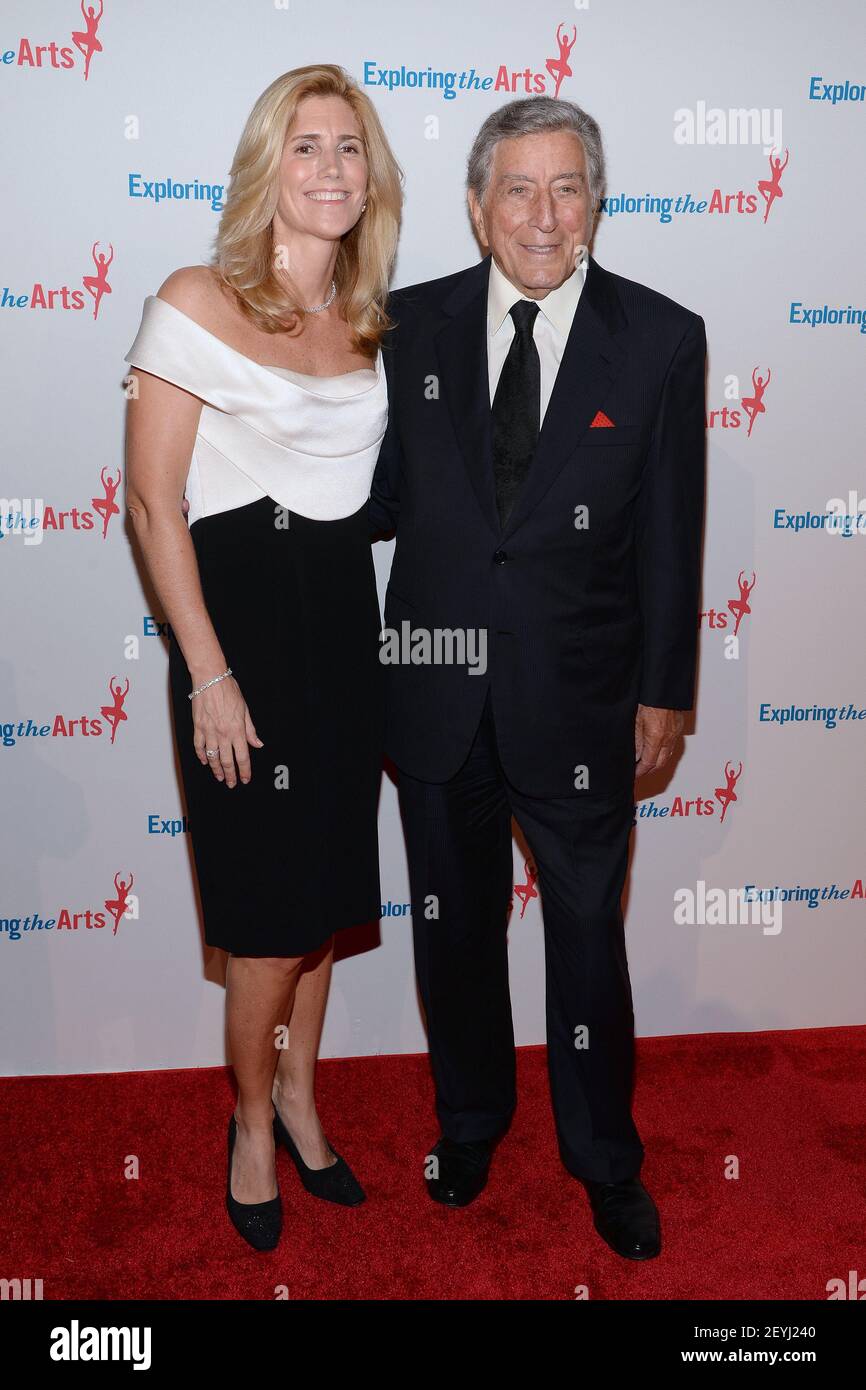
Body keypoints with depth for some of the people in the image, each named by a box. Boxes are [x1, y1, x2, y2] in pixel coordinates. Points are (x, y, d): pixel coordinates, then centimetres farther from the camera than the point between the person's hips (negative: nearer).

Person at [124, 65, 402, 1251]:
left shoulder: (368, 319, 10)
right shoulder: (198, 302, -8)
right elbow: (153, 500, -11)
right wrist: (209, 673, -15)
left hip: (346, 615, 6)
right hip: (242, 609, -6)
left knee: (326, 888, 15)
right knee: (273, 909, 3)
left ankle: (300, 1097, 37)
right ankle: (254, 1121, 29)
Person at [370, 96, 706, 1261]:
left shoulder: (661, 338, -4)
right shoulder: (416, 323, 0)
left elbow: (670, 532, -3)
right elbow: (392, 496, 5)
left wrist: (664, 692, -1)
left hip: (577, 699, -2)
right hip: (437, 693, 2)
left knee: (588, 937, 12)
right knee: (453, 926, 18)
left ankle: (604, 1156, 36)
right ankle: (471, 1119, 43)